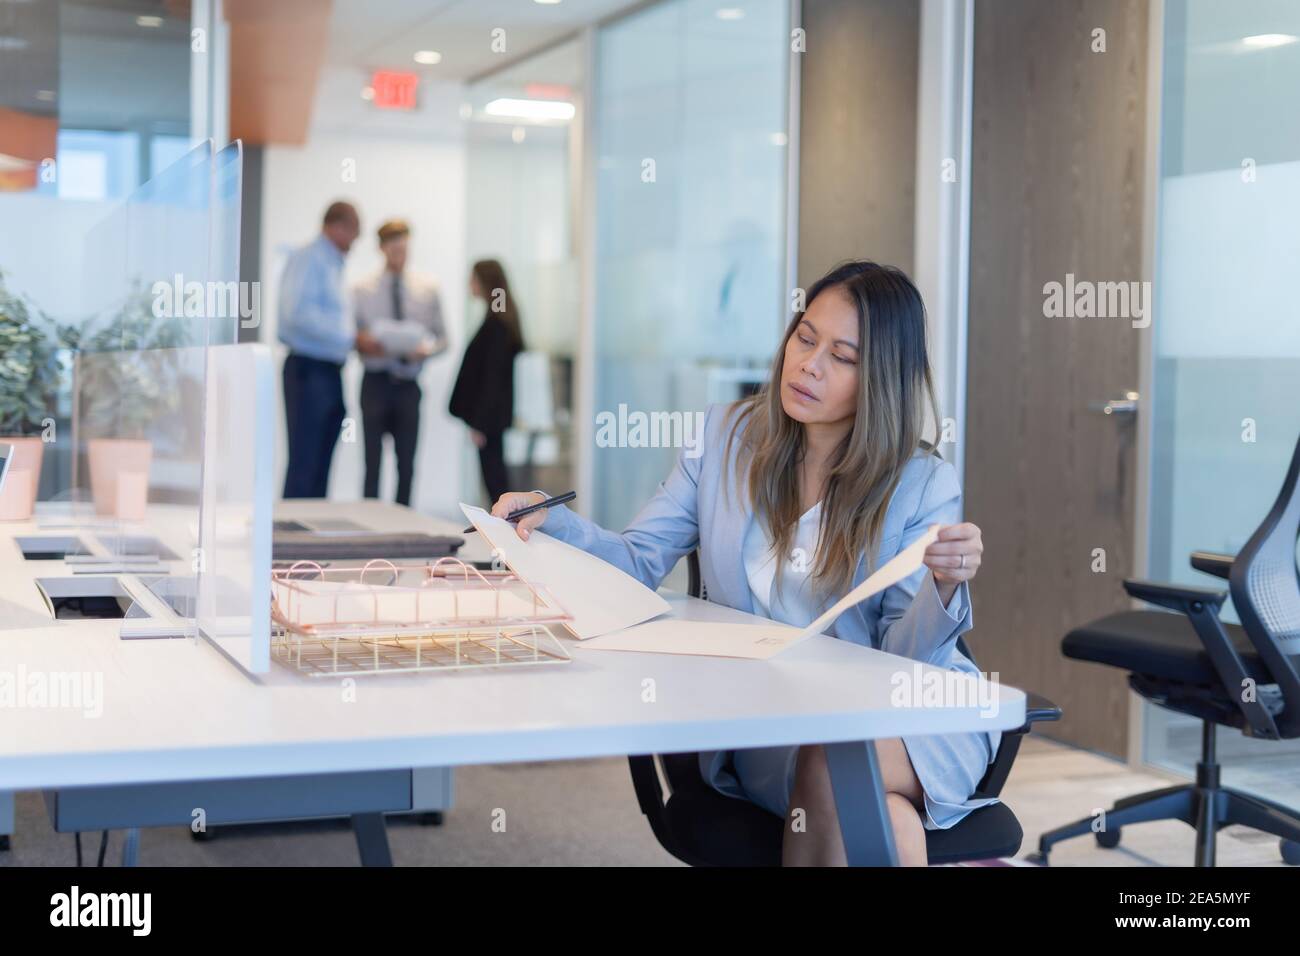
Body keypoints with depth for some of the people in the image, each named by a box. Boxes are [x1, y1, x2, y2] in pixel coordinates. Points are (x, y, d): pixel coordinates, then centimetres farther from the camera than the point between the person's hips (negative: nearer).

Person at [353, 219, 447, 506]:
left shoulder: (427, 289, 7)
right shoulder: (363, 290, 3)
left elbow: (442, 337, 8)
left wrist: (428, 349, -13)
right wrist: (362, 343, -19)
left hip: (409, 383, 2)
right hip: (376, 382, -2)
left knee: (407, 463, 5)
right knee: (373, 460, 0)